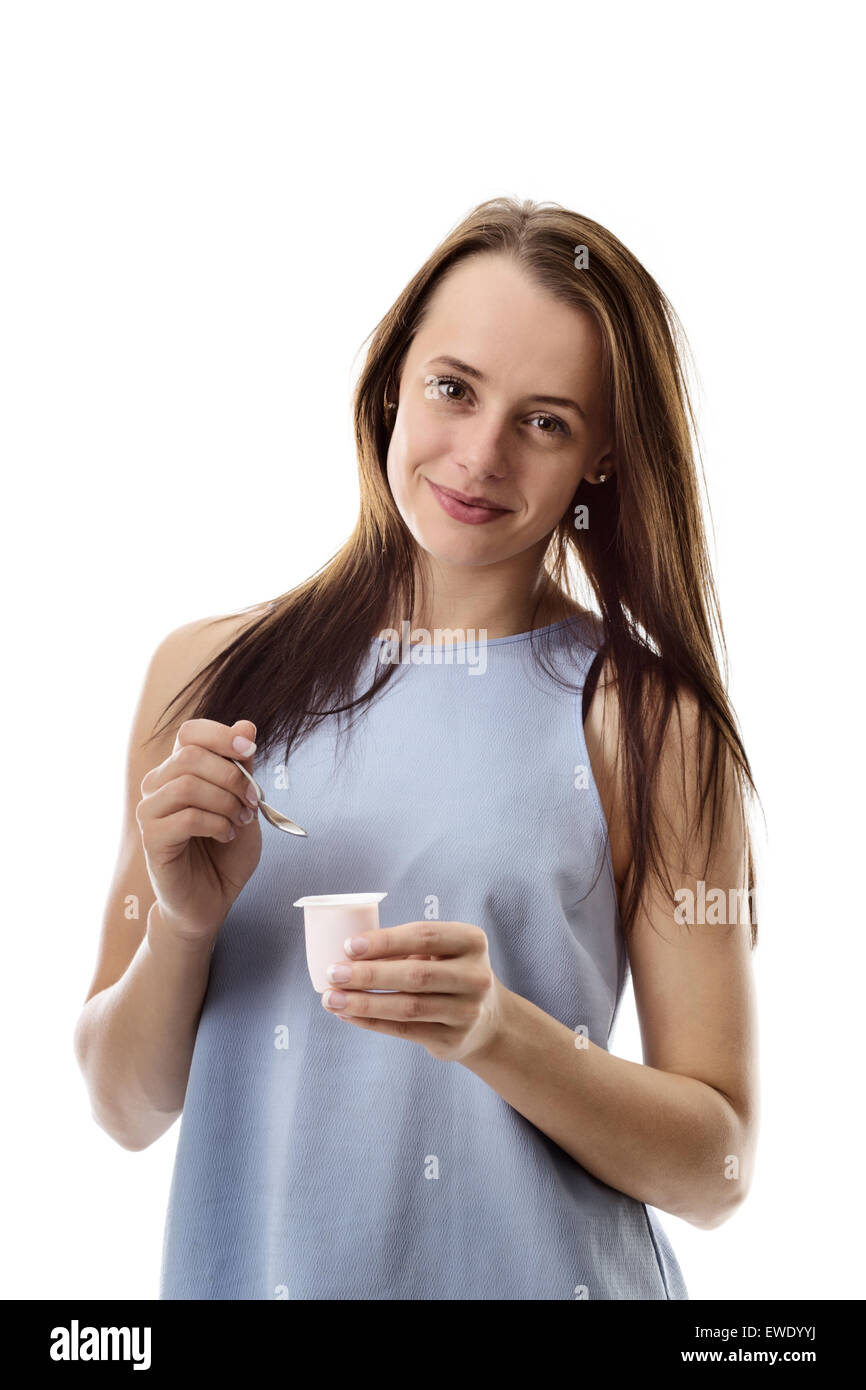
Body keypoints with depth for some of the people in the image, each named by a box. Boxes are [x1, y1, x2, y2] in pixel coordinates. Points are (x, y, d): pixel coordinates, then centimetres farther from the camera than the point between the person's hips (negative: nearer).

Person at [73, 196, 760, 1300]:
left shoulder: (648, 717, -11)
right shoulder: (207, 673, -4)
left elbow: (717, 1166, -9)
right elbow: (127, 1109, -1)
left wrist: (498, 1032, -24)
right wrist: (182, 923, -18)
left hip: (542, 1270, -2)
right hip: (244, 1263, 2)